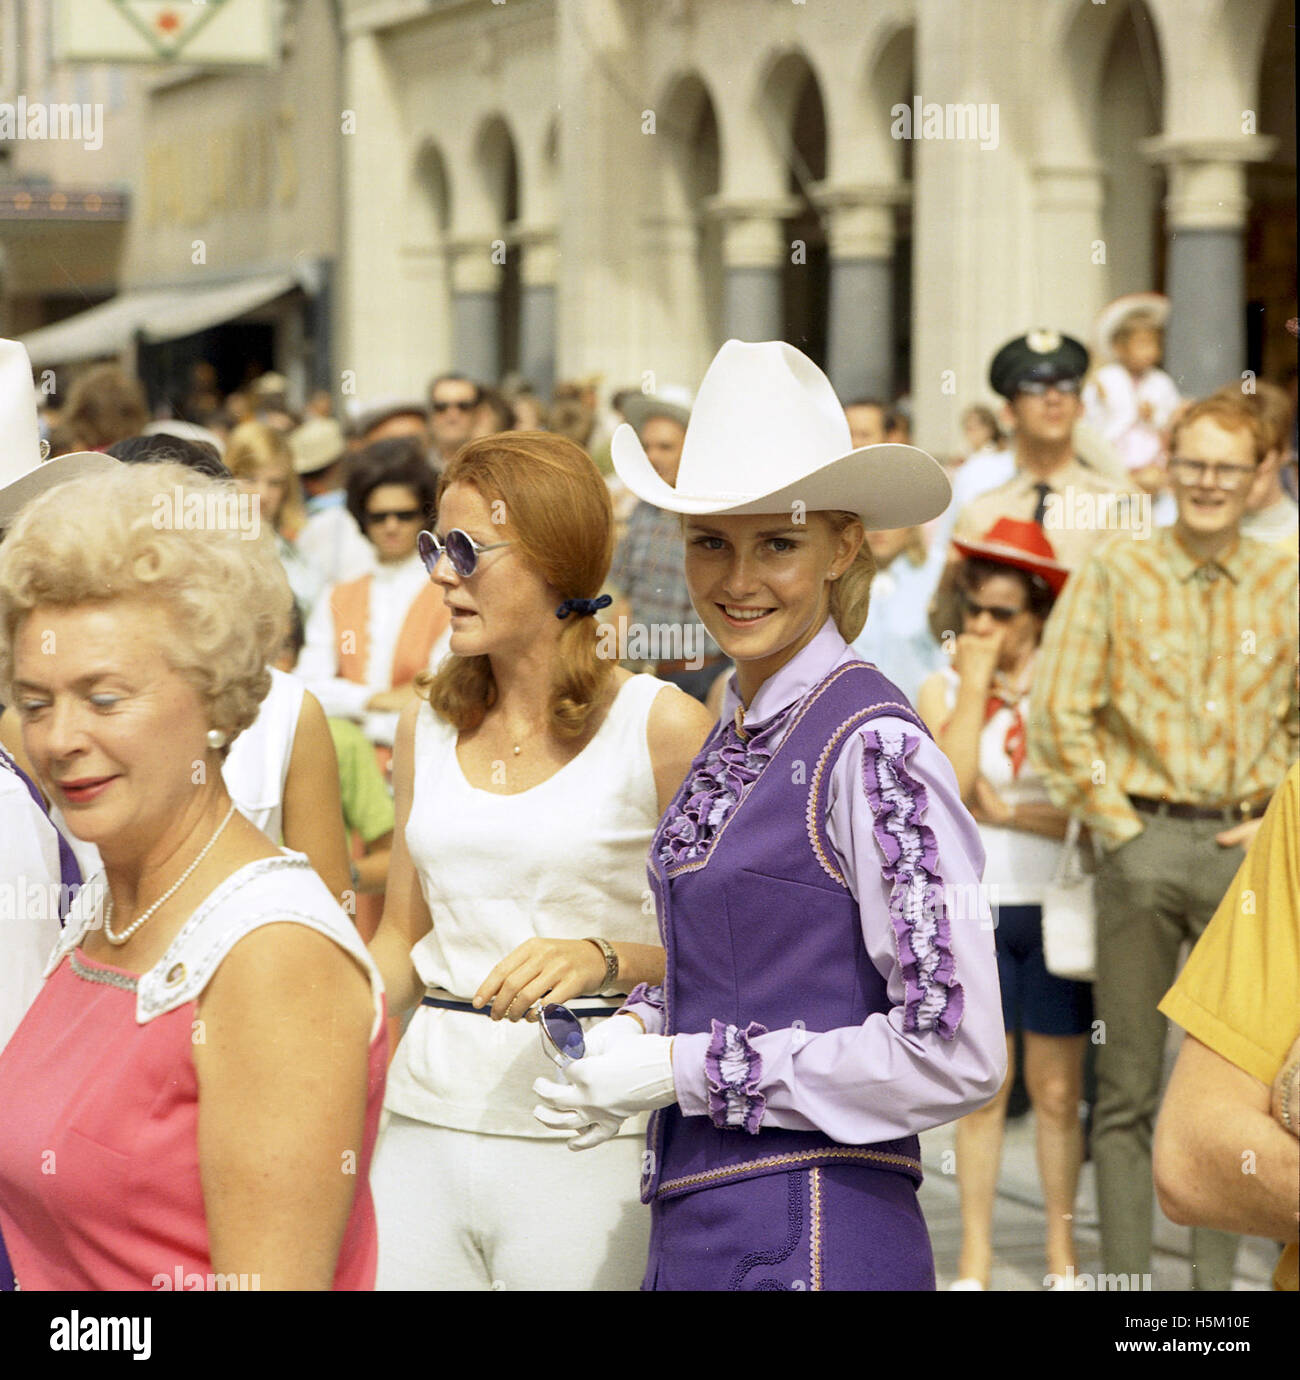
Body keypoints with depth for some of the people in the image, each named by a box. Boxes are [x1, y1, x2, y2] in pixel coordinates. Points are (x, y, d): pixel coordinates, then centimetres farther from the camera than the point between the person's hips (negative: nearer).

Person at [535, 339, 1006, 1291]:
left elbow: (955, 1057, -18)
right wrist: (646, 1027, 1)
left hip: (811, 1237, -8)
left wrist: (689, 1070, -13)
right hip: (698, 1219, 8)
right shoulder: (739, 736, 9)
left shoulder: (874, 747, -15)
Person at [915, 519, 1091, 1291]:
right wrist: (975, 683, -12)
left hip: (1055, 908, 0)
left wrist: (1010, 813, -10)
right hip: (975, 908, 0)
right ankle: (976, 1256, 11)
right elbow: (947, 785, -15)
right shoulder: (943, 691, 3)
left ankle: (1062, 1249, 17)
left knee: (1057, 1090, 5)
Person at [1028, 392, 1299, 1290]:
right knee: (1128, 1082, 2)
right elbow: (1058, 715, -2)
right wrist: (1117, 825, -5)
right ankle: (1126, 1271, 8)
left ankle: (1216, 1276, 16)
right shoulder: (1114, 575, 1)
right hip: (1144, 842, -2)